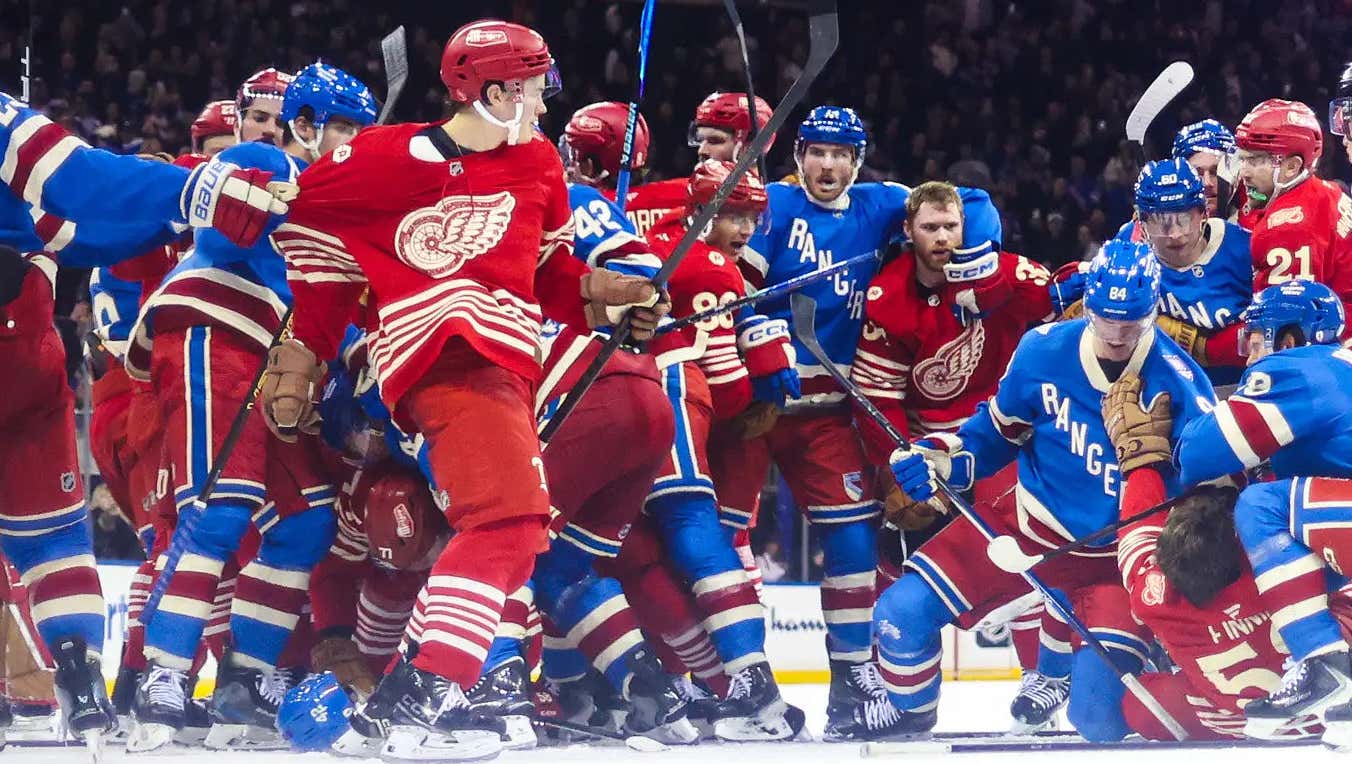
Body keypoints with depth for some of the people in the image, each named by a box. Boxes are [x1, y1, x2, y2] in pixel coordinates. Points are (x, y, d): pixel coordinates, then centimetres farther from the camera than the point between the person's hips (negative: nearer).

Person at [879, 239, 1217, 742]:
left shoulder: (1176, 383, -19)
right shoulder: (1044, 350, -9)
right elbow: (1000, 429, 8)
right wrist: (942, 458, -9)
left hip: (1114, 555, -3)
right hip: (1029, 526, 3)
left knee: (1101, 716, -18)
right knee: (902, 614, -12)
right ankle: (909, 720, 20)